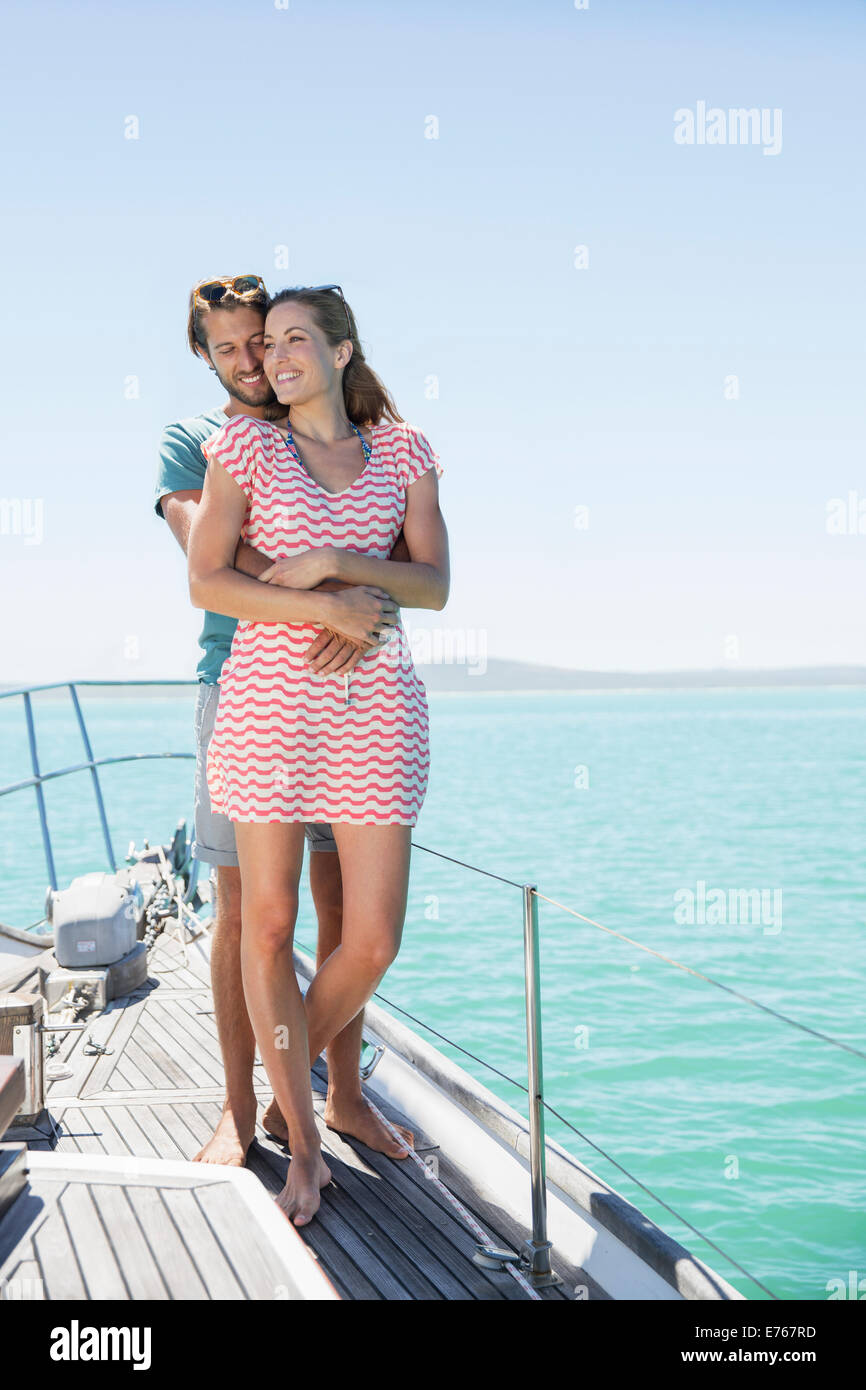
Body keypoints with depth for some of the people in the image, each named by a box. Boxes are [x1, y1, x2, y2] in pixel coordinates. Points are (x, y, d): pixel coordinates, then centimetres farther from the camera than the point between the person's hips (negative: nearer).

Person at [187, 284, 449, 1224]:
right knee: (268, 925, 3)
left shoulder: (403, 451, 9)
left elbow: (435, 587, 2)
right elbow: (205, 584, -6)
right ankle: (303, 1145, 19)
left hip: (375, 707, 1)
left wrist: (334, 562, -14)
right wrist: (328, 614, -17)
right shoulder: (246, 446, 3)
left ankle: (291, 1068, 31)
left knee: (373, 942, -1)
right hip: (268, 698, -1)